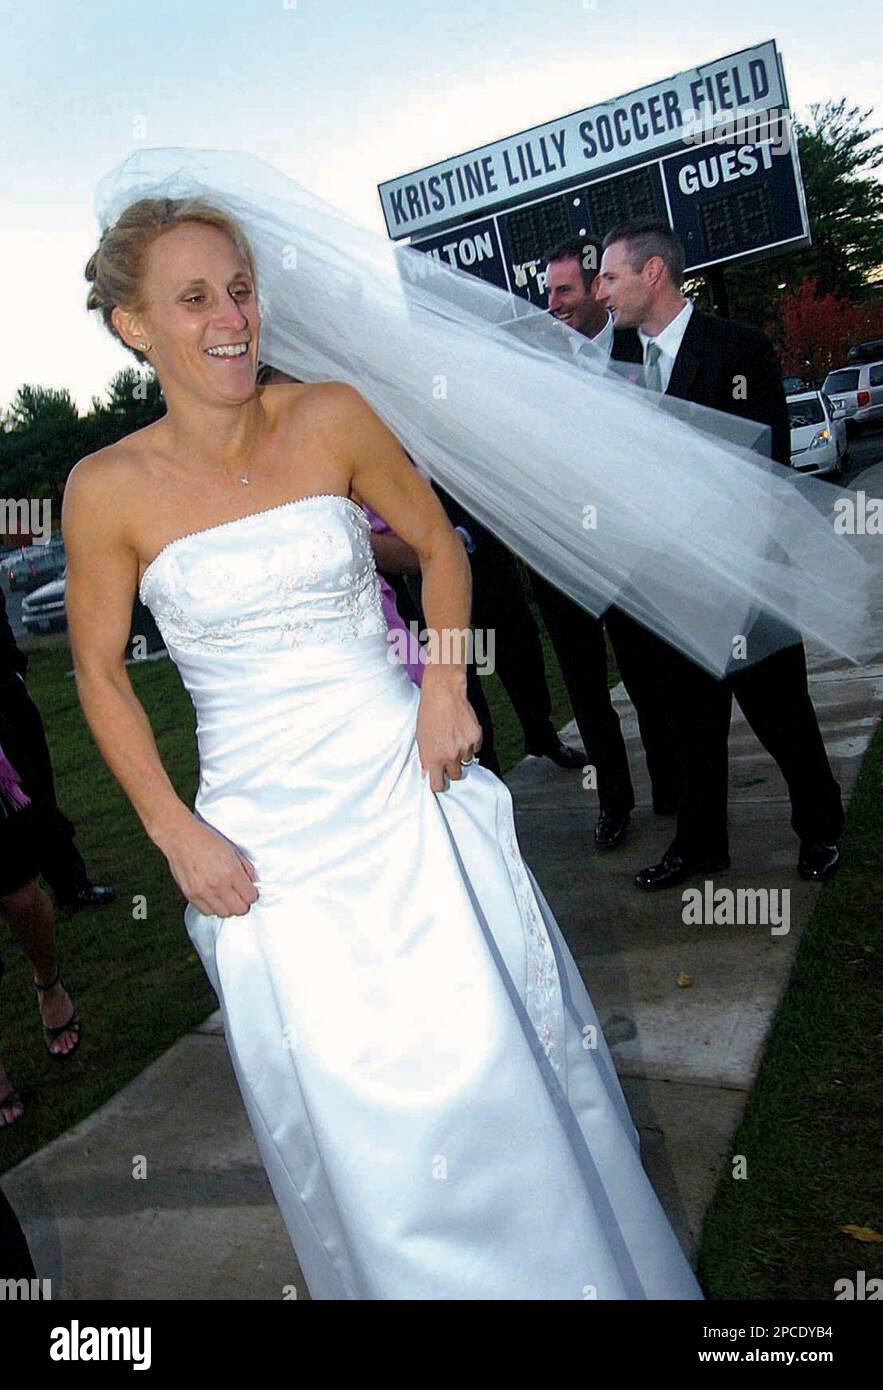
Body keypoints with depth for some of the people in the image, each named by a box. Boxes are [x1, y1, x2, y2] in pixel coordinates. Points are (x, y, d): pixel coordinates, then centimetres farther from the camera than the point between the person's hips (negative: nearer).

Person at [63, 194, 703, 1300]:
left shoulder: (331, 418, -4)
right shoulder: (108, 489, -6)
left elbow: (439, 545, 8)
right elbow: (100, 677, 3)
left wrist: (445, 681, -6)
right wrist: (176, 833, -4)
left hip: (409, 784, 1)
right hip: (263, 827, 0)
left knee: (493, 1055, 9)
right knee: (347, 1109, 8)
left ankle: (585, 1263, 37)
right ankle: (404, 1277, 37)